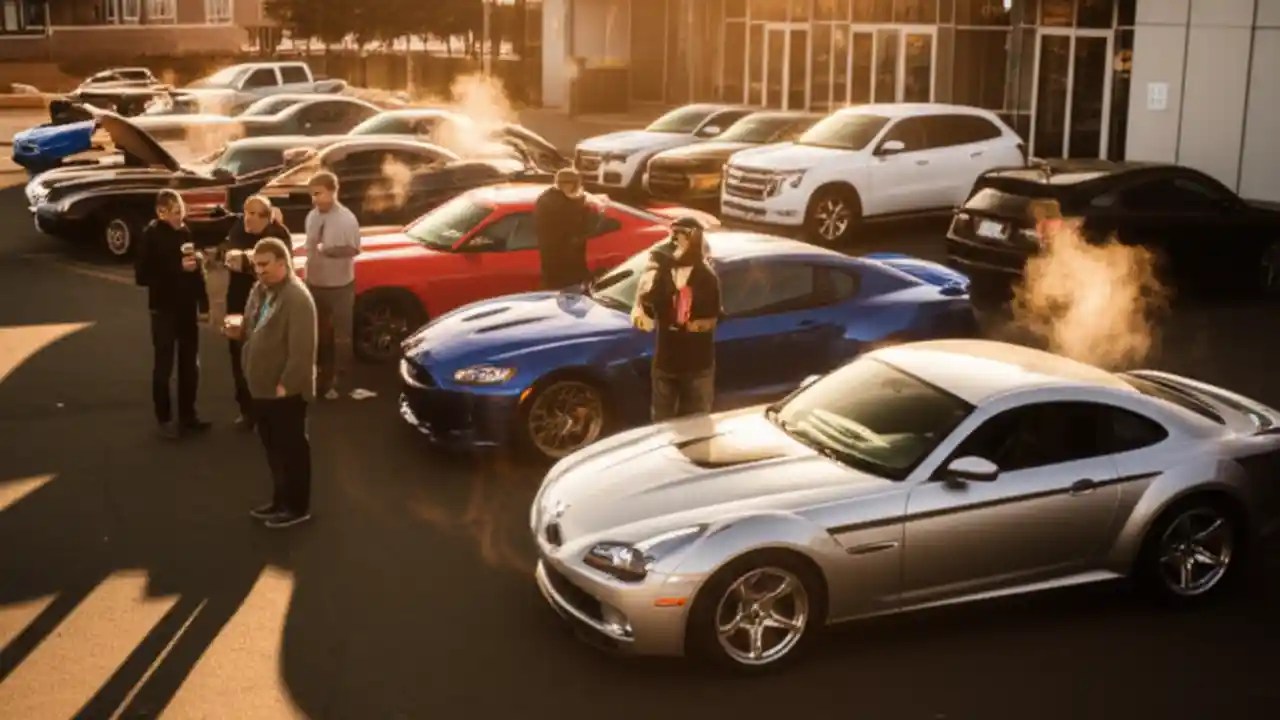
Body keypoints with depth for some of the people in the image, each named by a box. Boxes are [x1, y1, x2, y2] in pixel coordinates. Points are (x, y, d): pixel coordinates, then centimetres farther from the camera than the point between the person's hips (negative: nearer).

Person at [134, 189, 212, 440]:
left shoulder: (188, 232, 4)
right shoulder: (151, 236, -10)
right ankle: (165, 419, 13)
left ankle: (188, 415, 24)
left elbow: (198, 272, 8)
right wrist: (178, 268, -21)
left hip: (188, 308, 5)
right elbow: (142, 276, -16)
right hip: (164, 309, -5)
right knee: (164, 366, 4)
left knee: (190, 364, 12)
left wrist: (203, 305, 4)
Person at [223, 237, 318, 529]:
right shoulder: (259, 291, 9)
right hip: (262, 387, 9)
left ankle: (298, 507, 16)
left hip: (286, 390, -9)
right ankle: (281, 500, 32)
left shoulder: (297, 298, -21)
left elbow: (302, 349, -24)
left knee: (292, 448, 4)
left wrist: (285, 385, -21)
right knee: (274, 449, 19)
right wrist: (237, 329, -1)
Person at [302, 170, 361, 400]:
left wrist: (331, 251, -27)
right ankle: (324, 375, 32)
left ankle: (339, 382, 16)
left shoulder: (347, 219, -17)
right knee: (320, 333, 17)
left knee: (341, 335, 6)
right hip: (315, 283, 5)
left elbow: (354, 250, -16)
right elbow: (309, 248, 8)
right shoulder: (312, 216, -1)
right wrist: (306, 276, 9)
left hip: (340, 286, -5)